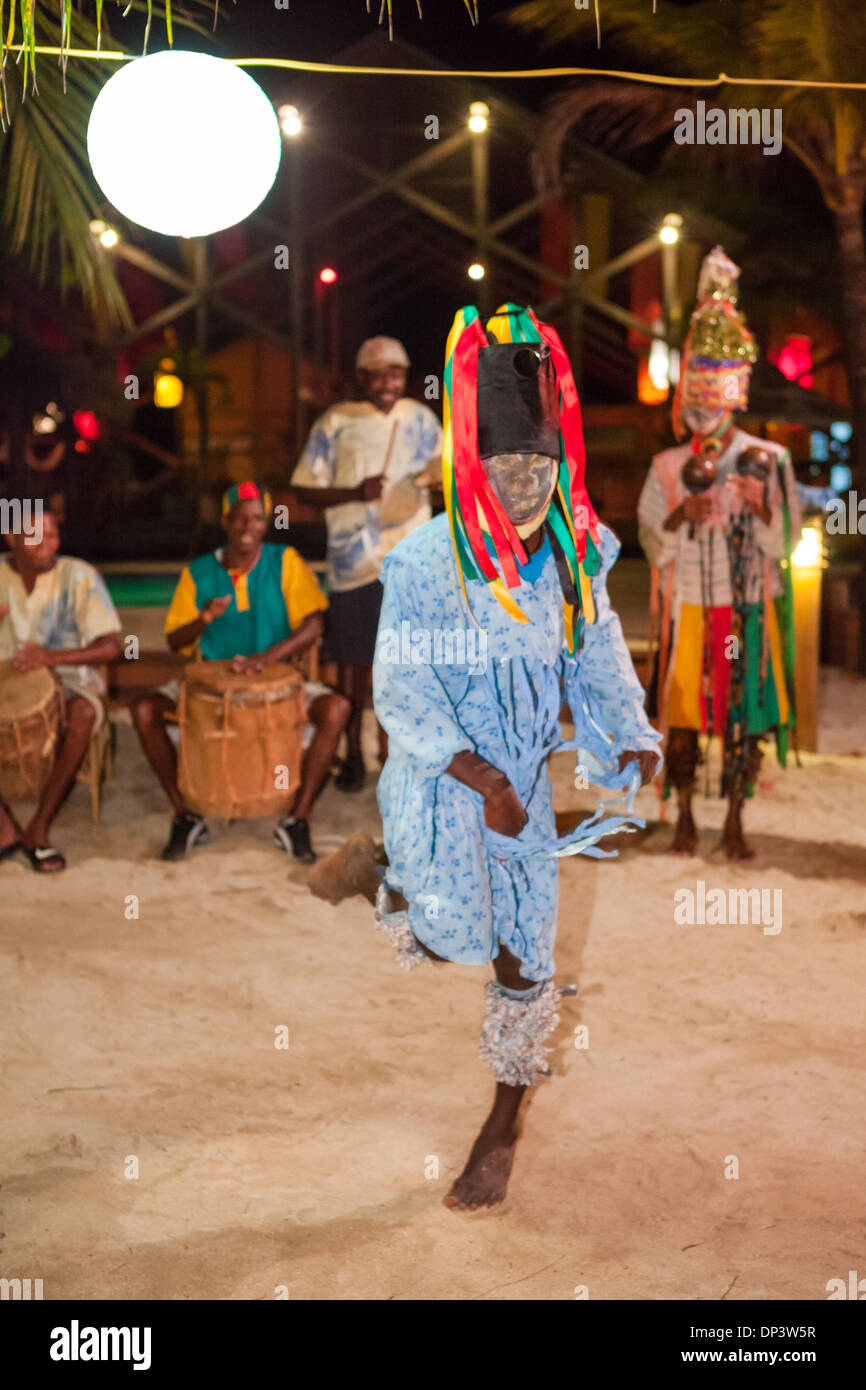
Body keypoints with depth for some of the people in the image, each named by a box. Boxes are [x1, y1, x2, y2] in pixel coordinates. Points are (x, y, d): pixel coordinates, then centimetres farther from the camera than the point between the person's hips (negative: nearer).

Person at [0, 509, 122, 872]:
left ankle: (39, 829, -23)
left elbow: (111, 647, -18)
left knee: (82, 713, -37)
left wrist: (50, 657, -34)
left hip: (68, 679, -2)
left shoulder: (79, 576, -10)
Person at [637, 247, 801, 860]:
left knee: (743, 714, 1)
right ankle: (686, 818, 16)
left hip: (746, 607, -1)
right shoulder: (668, 466, 5)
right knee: (683, 713, 3)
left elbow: (783, 542, 0)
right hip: (688, 606, 1)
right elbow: (651, 541, 6)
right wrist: (680, 515, -12)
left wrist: (761, 507, -18)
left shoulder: (766, 460, 2)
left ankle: (734, 822, 12)